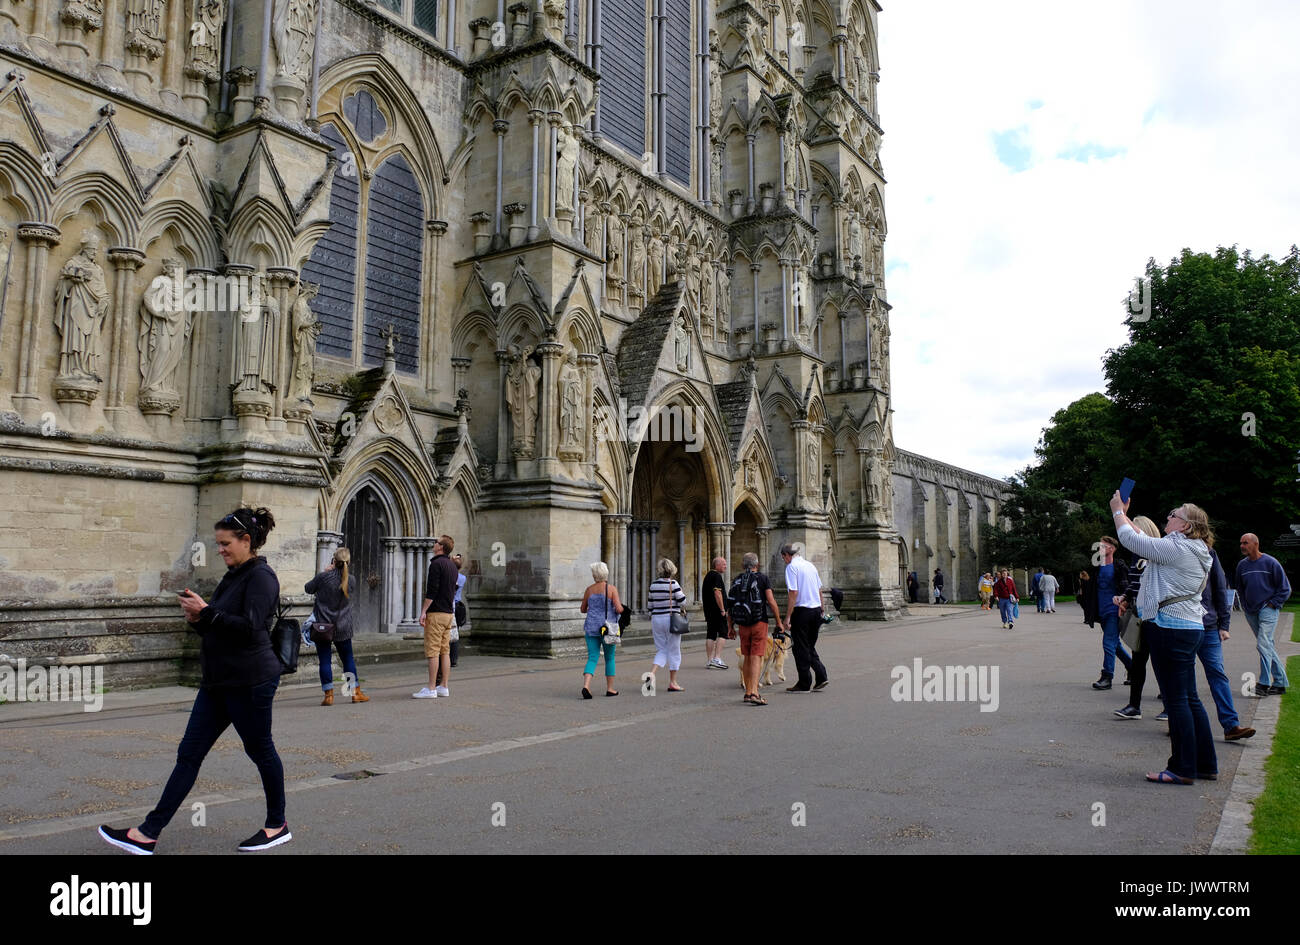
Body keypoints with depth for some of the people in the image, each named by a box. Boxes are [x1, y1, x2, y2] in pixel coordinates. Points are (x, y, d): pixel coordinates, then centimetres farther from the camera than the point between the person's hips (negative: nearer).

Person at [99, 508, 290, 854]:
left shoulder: (261, 576, -13)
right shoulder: (232, 577, 15)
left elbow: (250, 628, -23)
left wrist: (206, 611, -18)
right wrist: (198, 620, 1)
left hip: (250, 681, -9)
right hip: (219, 680, 9)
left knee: (261, 751, 5)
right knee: (189, 754, 7)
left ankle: (278, 826, 21)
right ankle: (148, 833, 9)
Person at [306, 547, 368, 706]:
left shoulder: (324, 577, -14)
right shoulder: (351, 580, -7)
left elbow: (308, 588, 3)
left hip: (322, 625, -2)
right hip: (342, 627, 2)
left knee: (324, 660, 4)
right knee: (348, 659, 14)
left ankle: (329, 695, 2)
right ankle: (356, 692, 16)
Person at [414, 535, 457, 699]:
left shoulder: (436, 564, -11)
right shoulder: (452, 566, 16)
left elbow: (432, 590, -18)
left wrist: (423, 611, -15)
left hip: (436, 613, -8)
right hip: (449, 613, 8)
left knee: (433, 652, -6)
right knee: (445, 651, 9)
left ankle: (431, 689, -6)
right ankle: (443, 687, 11)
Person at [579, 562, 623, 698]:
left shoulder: (589, 589, 2)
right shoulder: (612, 589, -7)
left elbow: (583, 609, 11)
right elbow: (619, 609, -14)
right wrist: (621, 607, 9)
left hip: (591, 627, 2)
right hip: (608, 628, -2)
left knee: (592, 658, 2)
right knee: (610, 658, 14)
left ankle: (586, 686, -18)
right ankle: (610, 688, 18)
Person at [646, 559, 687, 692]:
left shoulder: (653, 585, 4)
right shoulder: (673, 584, -11)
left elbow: (650, 605, 9)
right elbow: (682, 602, -11)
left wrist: (652, 625, 18)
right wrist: (682, 593, 11)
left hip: (656, 619, 4)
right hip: (671, 619, -4)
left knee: (661, 650, 12)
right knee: (674, 651, 6)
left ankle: (651, 673, -11)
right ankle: (672, 683, 10)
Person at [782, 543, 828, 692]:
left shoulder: (792, 567, -10)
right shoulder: (810, 565, 13)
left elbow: (793, 592, -18)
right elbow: (820, 590, 16)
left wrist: (787, 617, -16)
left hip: (801, 610, -7)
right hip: (816, 609, 7)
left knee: (801, 648, 3)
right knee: (810, 647, 18)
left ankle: (804, 684, 8)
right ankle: (821, 678, 7)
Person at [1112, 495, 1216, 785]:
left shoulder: (1177, 549, -14)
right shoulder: (1192, 552, 15)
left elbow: (1130, 539, -11)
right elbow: (1145, 541, 24)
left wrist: (1118, 510, 5)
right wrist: (1124, 513, 27)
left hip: (1171, 628, -10)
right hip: (1191, 627, 10)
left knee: (1176, 700, -4)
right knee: (1189, 698, 15)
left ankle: (1183, 769, 2)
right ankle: (1206, 764, 21)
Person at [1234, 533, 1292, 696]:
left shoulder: (1270, 562, -6)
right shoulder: (1242, 565, 8)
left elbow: (1285, 588, -1)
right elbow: (1239, 587, 23)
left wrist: (1272, 603, -7)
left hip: (1268, 610, -6)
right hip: (1251, 613, 6)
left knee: (1263, 644, -16)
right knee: (1268, 647, 11)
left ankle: (1264, 683, -15)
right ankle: (1280, 682, 18)